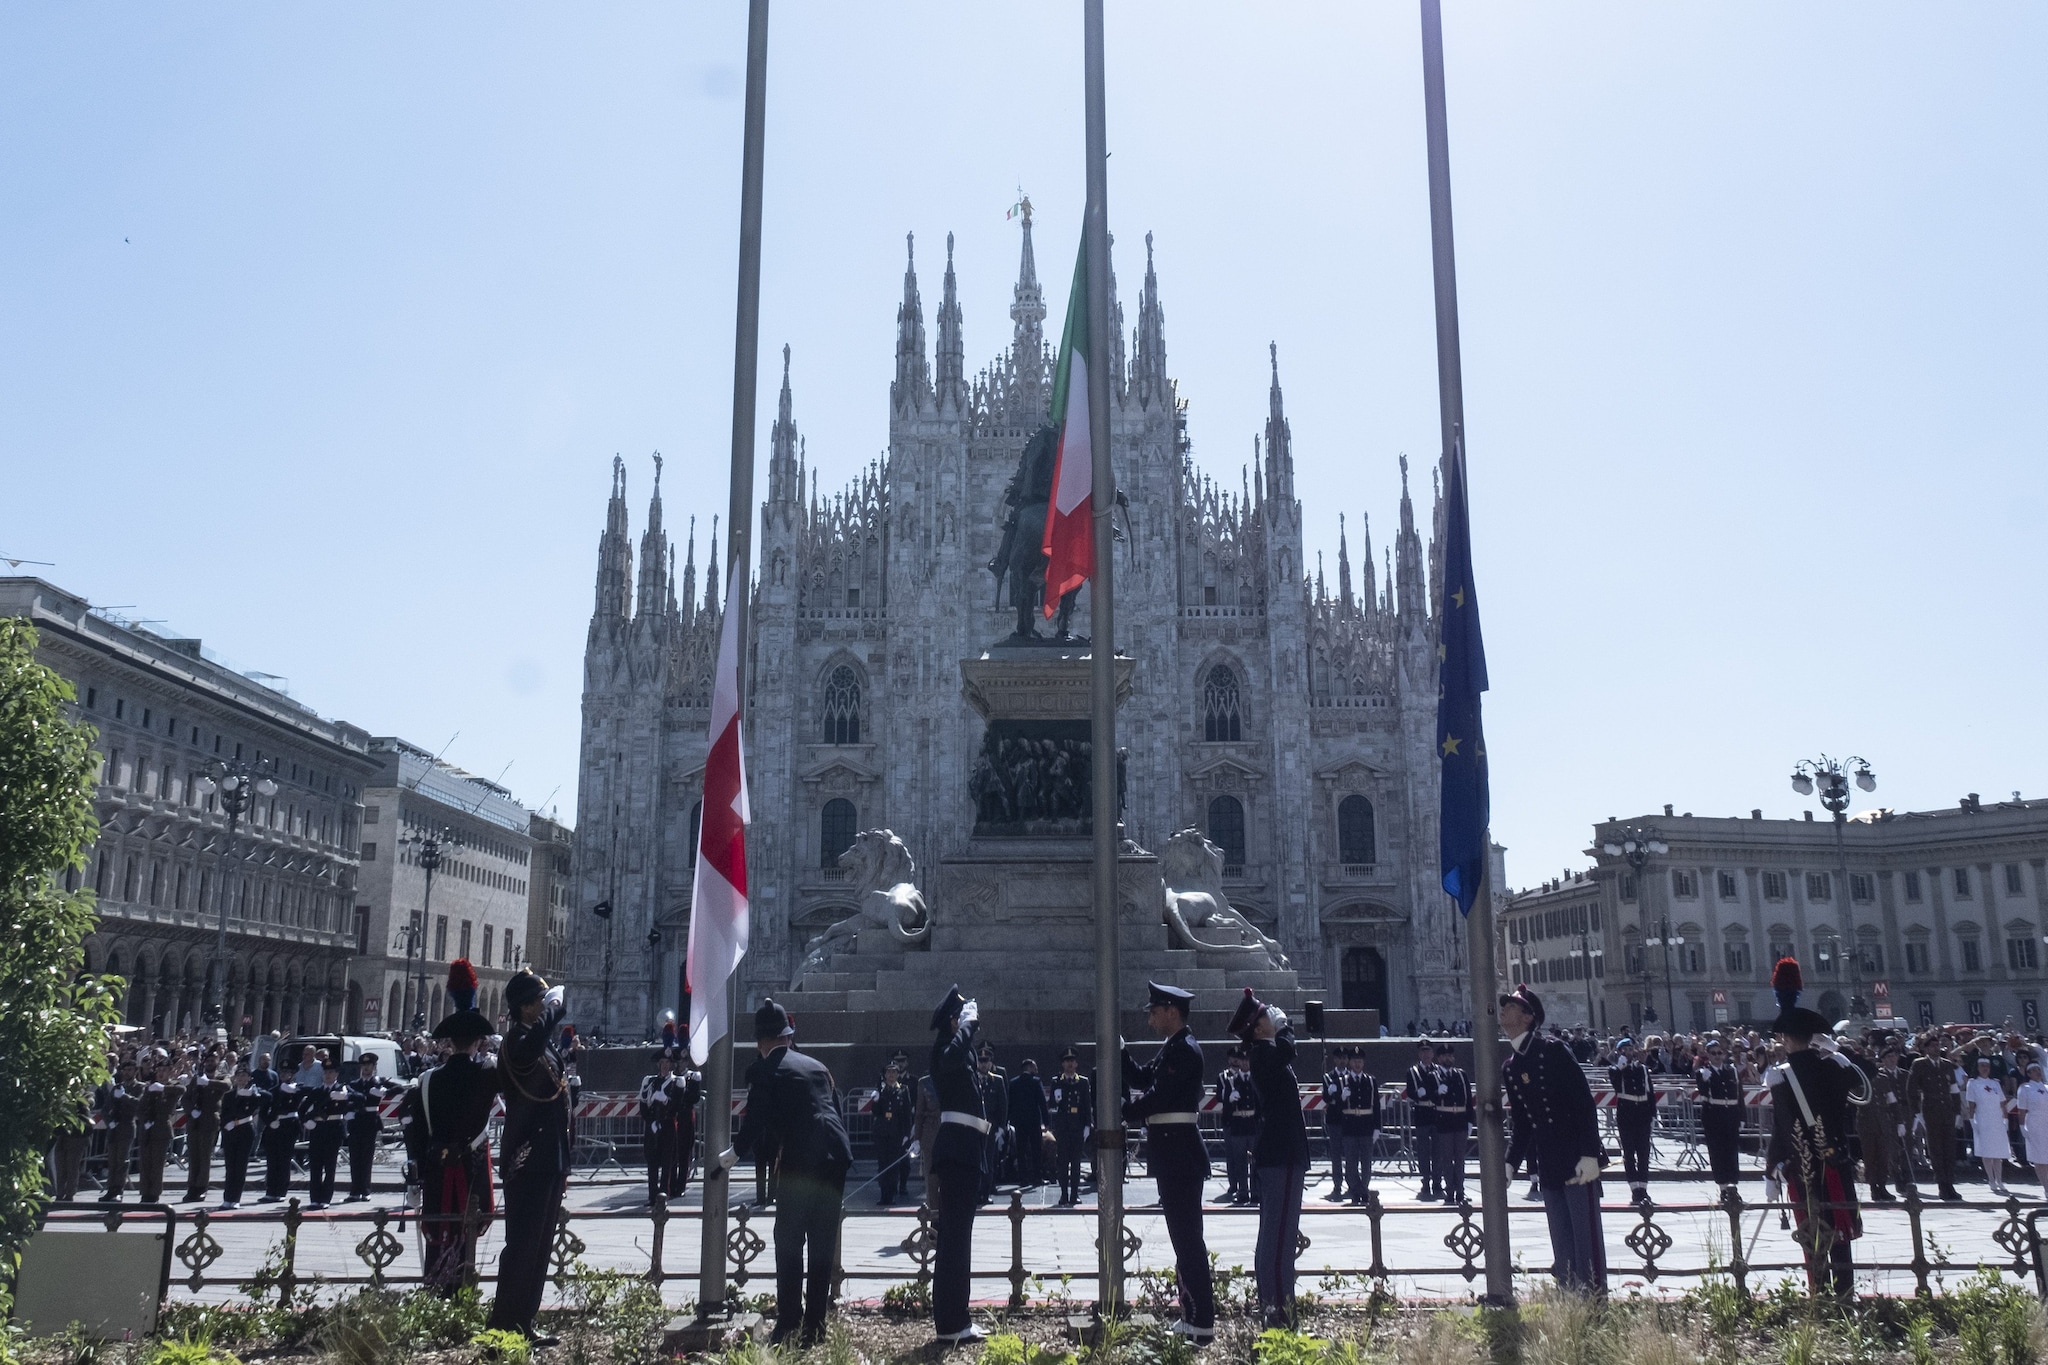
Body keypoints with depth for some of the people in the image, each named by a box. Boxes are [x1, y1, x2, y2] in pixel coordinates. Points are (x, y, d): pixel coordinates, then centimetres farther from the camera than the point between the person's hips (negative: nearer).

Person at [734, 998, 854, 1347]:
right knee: (823, 1245, 10)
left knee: (789, 1244, 2)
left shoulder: (768, 1070, 0)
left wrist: (733, 1154, 9)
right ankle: (814, 1327, 12)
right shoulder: (816, 1065, 18)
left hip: (799, 1161, -6)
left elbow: (755, 1122, -5)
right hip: (835, 1157, 6)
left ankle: (788, 1325, -2)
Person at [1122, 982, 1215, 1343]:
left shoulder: (1184, 1049, -15)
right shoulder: (1173, 1049, 16)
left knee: (1187, 1236, -7)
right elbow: (1141, 1078, 19)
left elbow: (1156, 1096, -20)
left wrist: (1118, 1115, -11)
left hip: (1180, 1154, -10)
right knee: (1184, 1236, 15)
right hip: (1174, 1155, 10)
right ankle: (1194, 1317, 23)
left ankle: (1202, 1323, -3)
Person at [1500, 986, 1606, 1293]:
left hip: (1578, 1162, -6)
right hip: (1548, 1167, 6)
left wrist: (1590, 1154, -18)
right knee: (1561, 1245, 9)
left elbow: (1585, 1101, -12)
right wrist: (1509, 1164, 5)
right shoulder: (1508, 1067, 11)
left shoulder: (1552, 1050, -8)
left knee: (1587, 1237, -4)